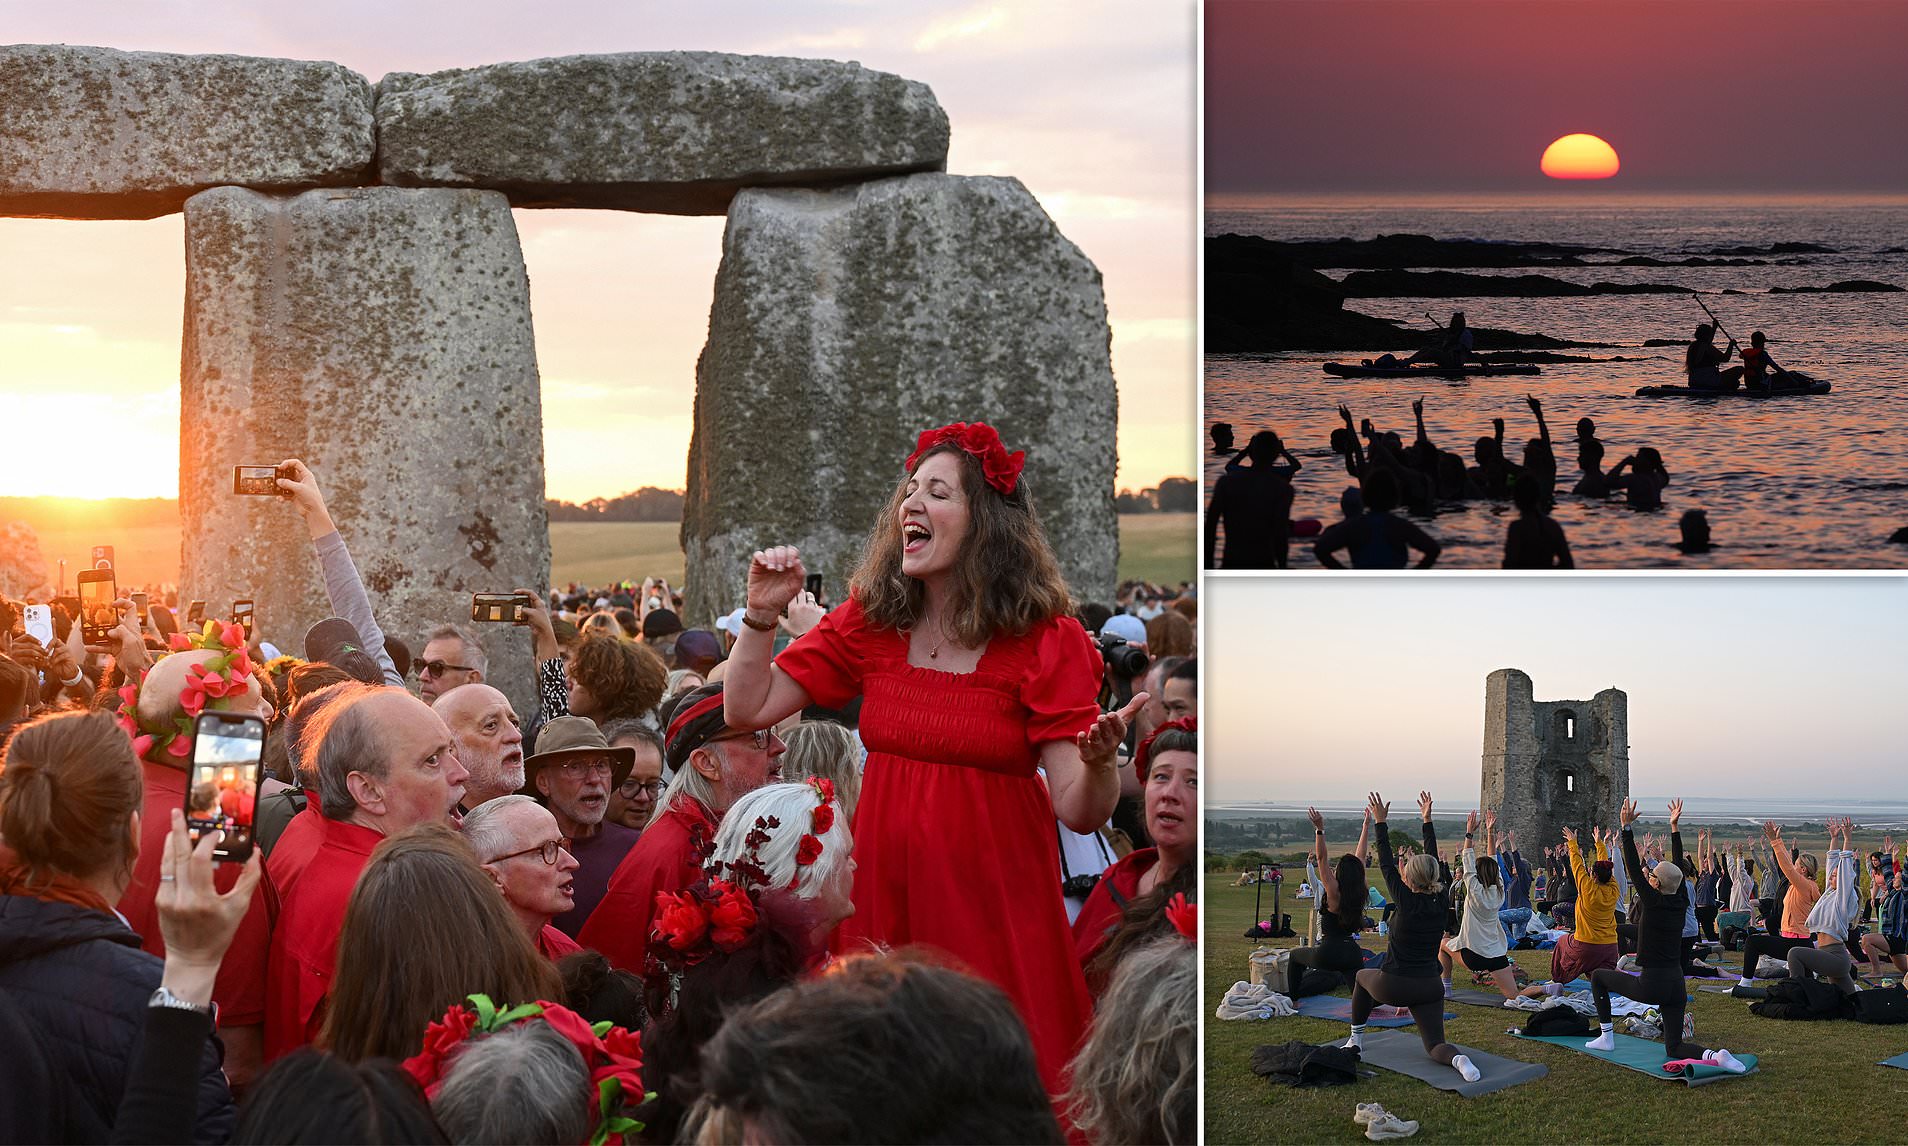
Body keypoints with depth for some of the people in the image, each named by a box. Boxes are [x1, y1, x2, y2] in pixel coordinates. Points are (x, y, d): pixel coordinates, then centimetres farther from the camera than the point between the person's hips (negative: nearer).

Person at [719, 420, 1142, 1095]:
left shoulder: (1046, 641, -9)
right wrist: (763, 612, -4)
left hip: (997, 901, -3)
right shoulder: (870, 621, 3)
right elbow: (748, 708, 6)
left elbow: (1080, 811, -13)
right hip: (883, 894, 4)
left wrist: (1098, 756, -33)